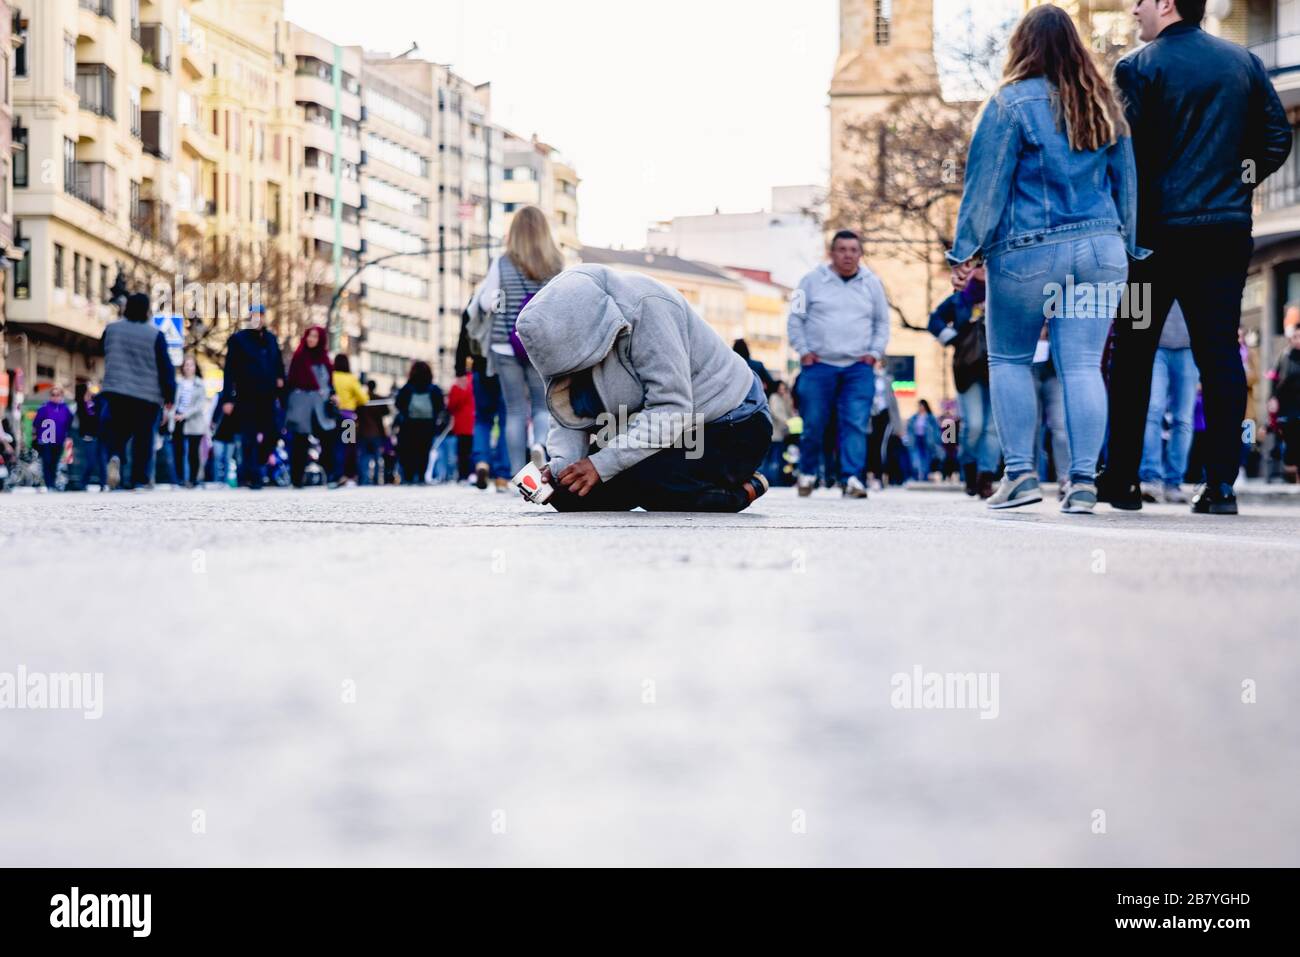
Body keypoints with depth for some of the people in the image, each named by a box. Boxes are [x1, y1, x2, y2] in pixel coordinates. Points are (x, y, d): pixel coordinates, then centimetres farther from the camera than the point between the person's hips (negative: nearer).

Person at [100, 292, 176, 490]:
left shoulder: (111, 329, 3)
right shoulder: (155, 335, -8)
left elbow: (102, 352, 22)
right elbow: (165, 367, -6)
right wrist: (169, 395, 1)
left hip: (115, 392, 3)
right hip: (148, 395, -2)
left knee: (117, 430, 13)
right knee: (143, 437, 5)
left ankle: (115, 457, -19)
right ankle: (139, 479, 3)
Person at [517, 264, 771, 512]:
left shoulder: (647, 307, -29)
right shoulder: (569, 331, -6)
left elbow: (672, 410, -31)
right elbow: (571, 417, -2)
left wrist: (601, 464, -33)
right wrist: (559, 465, -23)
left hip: (731, 428, -9)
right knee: (569, 492, -4)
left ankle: (742, 491, -6)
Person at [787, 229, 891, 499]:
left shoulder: (872, 284, 10)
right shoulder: (813, 280, 3)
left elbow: (882, 322, 17)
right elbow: (796, 318, 6)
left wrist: (875, 353, 4)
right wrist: (803, 350, -3)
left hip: (859, 367, 1)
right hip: (819, 365, -1)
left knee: (856, 424, -11)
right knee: (813, 425, 1)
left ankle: (852, 477, -12)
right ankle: (807, 472, 21)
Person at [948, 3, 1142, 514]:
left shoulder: (1010, 103, -5)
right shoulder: (1104, 106, 11)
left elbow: (986, 182, -5)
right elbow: (1127, 183, 16)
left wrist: (966, 248, -1)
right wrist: (1128, 246, 23)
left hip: (1028, 254, -4)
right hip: (1100, 251, 4)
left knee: (1009, 360, 9)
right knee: (1083, 365, 1)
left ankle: (1020, 474, 2)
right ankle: (1084, 481, -6)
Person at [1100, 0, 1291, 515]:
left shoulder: (1137, 67, -6)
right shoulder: (1244, 62, 8)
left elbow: (1122, 150, -10)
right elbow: (1277, 136, 6)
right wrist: (1240, 181, 13)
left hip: (1156, 231, -3)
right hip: (1227, 229, 4)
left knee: (1132, 356, 5)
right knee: (1220, 353, 3)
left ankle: (1121, 479, 5)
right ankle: (1222, 483, -2)